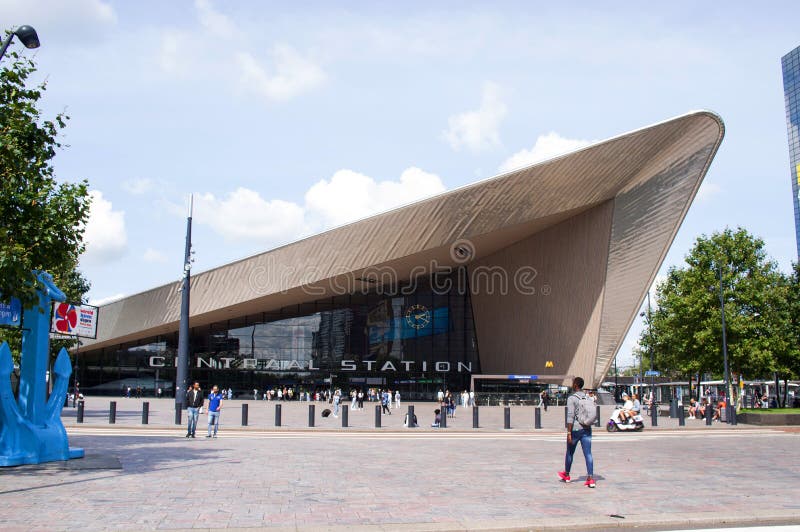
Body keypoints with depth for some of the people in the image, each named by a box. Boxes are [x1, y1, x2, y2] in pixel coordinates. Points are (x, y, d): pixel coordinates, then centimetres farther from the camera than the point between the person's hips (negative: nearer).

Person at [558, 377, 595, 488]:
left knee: (570, 452, 13)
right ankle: (590, 478, -8)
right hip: (587, 429, 5)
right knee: (588, 453, 1)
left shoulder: (571, 398, -10)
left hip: (575, 429, -5)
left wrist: (569, 432, -16)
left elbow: (570, 416, -17)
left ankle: (566, 475, 30)